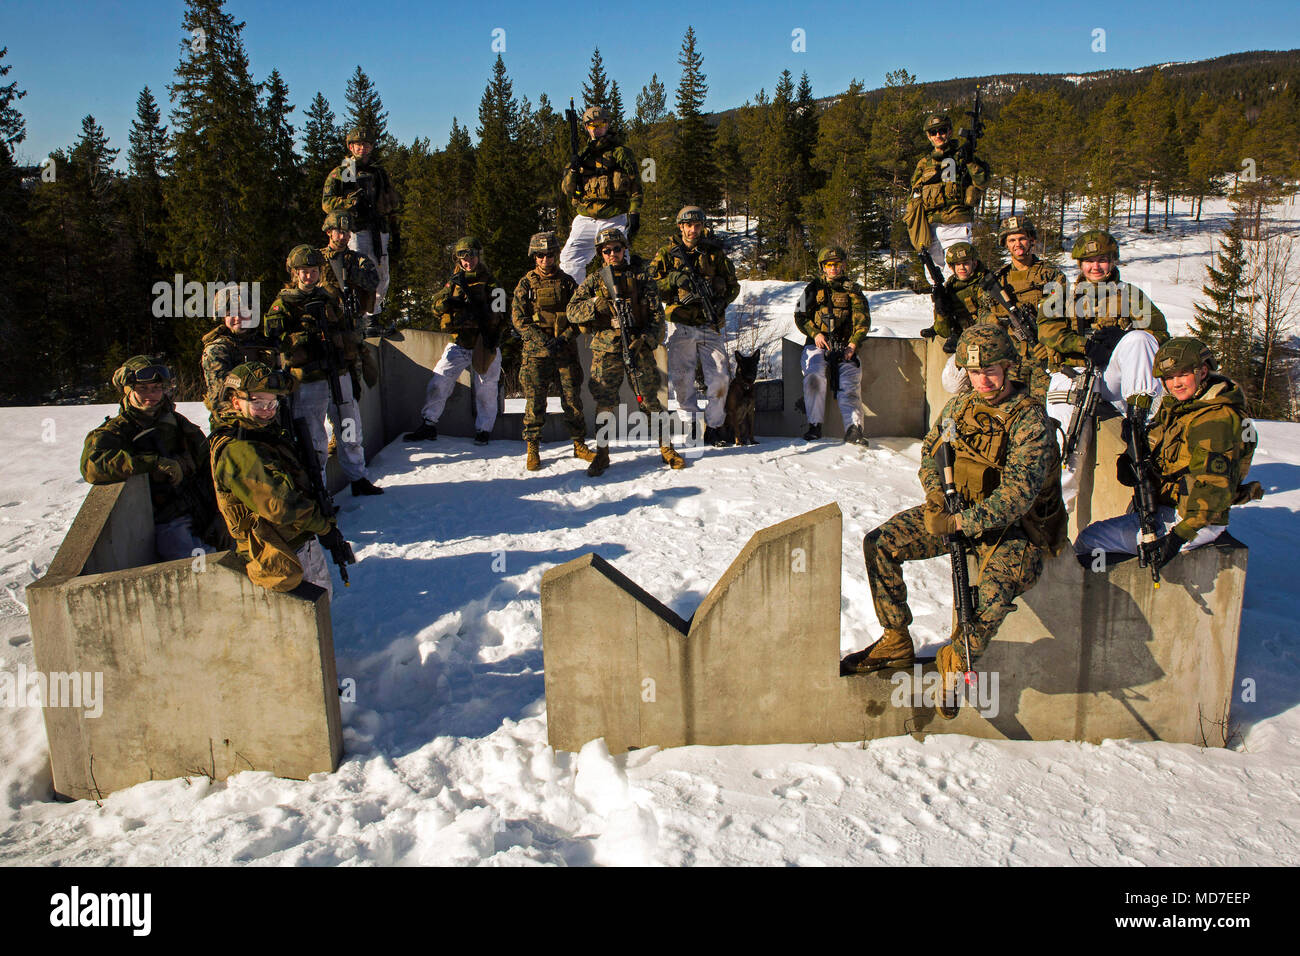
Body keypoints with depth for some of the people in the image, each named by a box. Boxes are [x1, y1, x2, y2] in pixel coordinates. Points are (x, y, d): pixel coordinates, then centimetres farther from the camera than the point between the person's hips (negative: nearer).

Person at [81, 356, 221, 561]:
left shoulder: (178, 423, 17)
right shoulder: (114, 432, 5)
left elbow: (209, 468, 17)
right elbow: (92, 466, -18)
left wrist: (218, 515, 4)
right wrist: (155, 463, -20)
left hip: (203, 512, 5)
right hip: (167, 524, -5)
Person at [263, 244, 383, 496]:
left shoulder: (330, 299, 15)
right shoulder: (283, 304, -1)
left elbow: (349, 335, 21)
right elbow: (274, 338, -11)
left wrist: (352, 372, 21)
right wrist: (305, 337, -22)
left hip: (339, 376, 5)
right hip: (308, 381, -5)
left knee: (351, 431, 14)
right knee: (314, 440, -1)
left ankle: (358, 478, 29)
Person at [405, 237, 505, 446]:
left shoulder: (490, 283, 0)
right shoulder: (454, 281, 11)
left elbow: (496, 317, -10)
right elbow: (437, 306, 1)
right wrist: (449, 301, -20)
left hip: (485, 345, -3)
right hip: (459, 344, 3)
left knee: (485, 391, 1)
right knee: (438, 382, -6)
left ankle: (483, 430, 17)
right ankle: (428, 426, 2)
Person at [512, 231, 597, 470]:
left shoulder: (567, 282, 8)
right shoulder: (526, 283, 5)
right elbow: (518, 318, -1)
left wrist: (563, 339, -11)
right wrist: (541, 341, -14)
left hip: (566, 351, 1)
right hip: (536, 352, -1)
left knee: (573, 398, 3)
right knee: (535, 400, -3)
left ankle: (580, 444, 15)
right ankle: (532, 448, 6)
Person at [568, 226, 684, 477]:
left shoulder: (641, 276, 8)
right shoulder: (593, 281, 10)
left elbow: (657, 313, 3)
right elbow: (572, 311, 2)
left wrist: (646, 339, -12)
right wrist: (595, 305, -17)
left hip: (638, 346, 0)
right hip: (605, 349, 1)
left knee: (650, 400, 0)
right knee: (605, 403, 1)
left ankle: (667, 449, 13)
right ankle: (602, 454, 13)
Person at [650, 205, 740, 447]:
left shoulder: (715, 253, 11)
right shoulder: (667, 254, 8)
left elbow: (733, 285, 14)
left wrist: (721, 302, -5)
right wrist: (673, 279, -13)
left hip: (710, 326, 1)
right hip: (681, 325, -1)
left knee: (721, 377, -6)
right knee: (681, 378, -4)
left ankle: (714, 427, 7)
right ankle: (690, 424, 12)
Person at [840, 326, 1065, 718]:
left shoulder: (1030, 420, -18)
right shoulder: (959, 406, 2)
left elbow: (1018, 495, -26)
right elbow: (930, 452, 14)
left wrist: (961, 522, -32)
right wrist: (936, 495, -7)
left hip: (1011, 525, -6)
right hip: (957, 509, 6)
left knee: (994, 592, -33)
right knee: (880, 544, -10)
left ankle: (957, 661, -1)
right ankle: (896, 642, 5)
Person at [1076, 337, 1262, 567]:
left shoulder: (1216, 419, -21)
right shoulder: (1172, 406, 7)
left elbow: (1213, 487, -28)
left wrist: (1178, 536, -33)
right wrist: (1129, 461, -5)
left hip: (1196, 522, -9)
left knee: (1090, 539, -13)